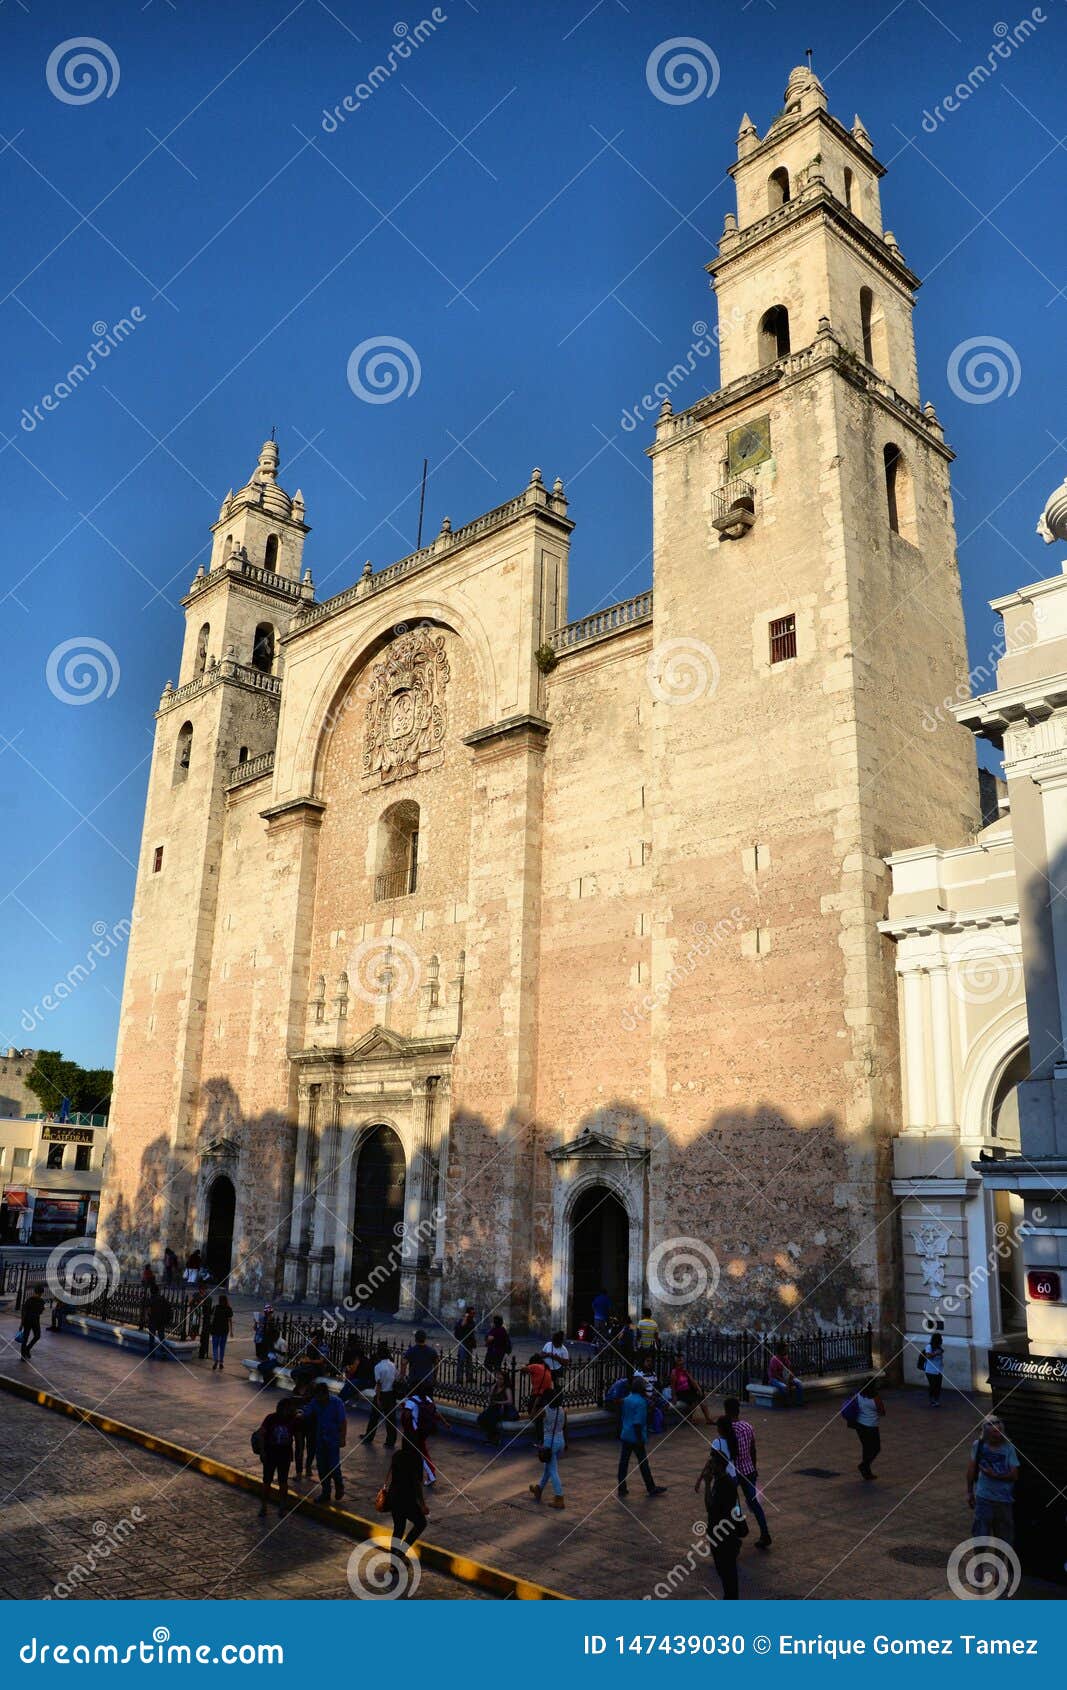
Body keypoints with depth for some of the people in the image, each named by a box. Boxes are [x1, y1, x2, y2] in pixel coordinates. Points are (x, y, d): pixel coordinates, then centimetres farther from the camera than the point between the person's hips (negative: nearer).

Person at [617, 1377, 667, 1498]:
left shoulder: (626, 1399, 6)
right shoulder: (640, 1402, -18)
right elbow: (638, 1422, -22)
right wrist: (640, 1439, -18)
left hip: (625, 1435, 7)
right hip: (635, 1437, -7)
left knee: (623, 1461, 9)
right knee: (643, 1462, 4)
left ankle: (622, 1488, 12)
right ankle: (651, 1488, 15)